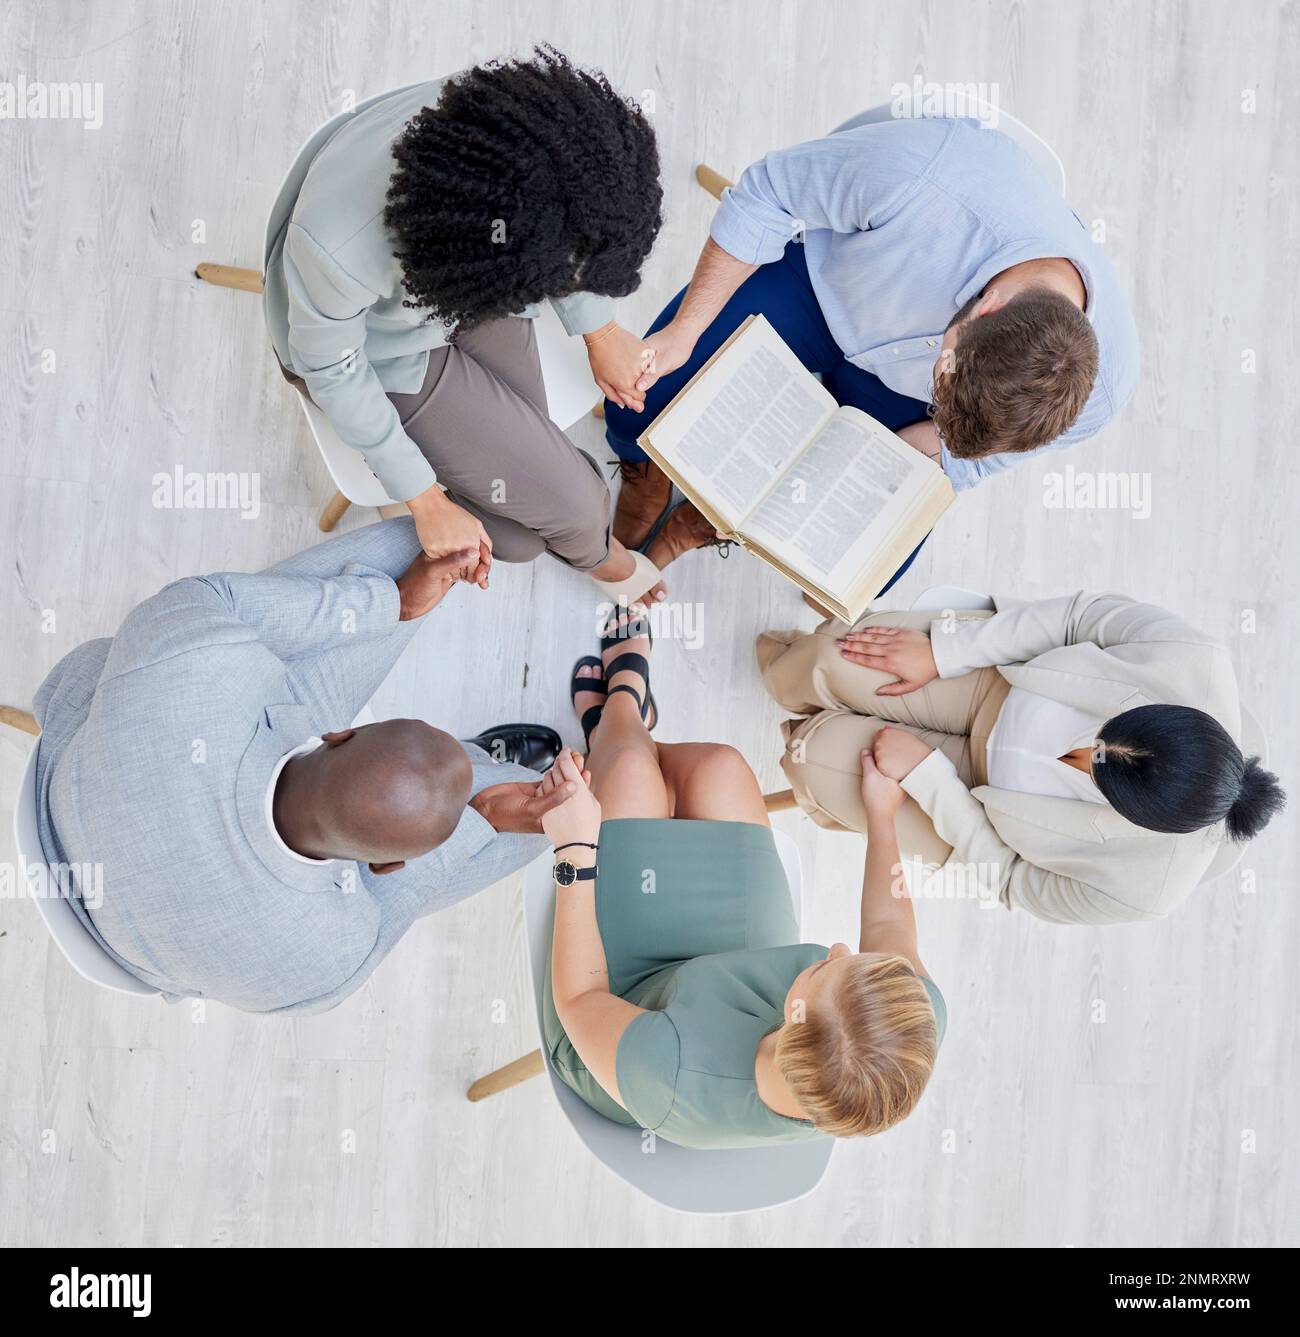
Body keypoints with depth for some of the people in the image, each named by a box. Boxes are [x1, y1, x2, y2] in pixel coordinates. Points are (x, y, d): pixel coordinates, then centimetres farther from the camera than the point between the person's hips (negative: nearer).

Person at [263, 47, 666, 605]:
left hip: (462, 270, 4)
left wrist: (599, 330, 2)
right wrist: (426, 501, -14)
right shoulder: (336, 244, -43)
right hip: (377, 346, -3)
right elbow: (333, 369, -21)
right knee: (566, 501, -3)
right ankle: (590, 546, 33)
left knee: (517, 537, -3)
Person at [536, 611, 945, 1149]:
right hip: (749, 983, 3)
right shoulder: (916, 1027, -38)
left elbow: (579, 999, -26)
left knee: (632, 766, -1)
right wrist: (882, 814, 3)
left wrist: (576, 851, -24)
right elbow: (889, 924, -13)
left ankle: (618, 709, 40)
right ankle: (626, 694, 40)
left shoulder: (676, 1086, -49)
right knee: (717, 765, 3)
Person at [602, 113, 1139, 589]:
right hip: (818, 276, -1)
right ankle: (648, 473, 24)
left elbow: (965, 455, -10)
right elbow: (766, 196, -25)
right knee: (644, 408, -15)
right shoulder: (929, 173, -43)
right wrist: (682, 331, -23)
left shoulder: (1099, 389, -30)